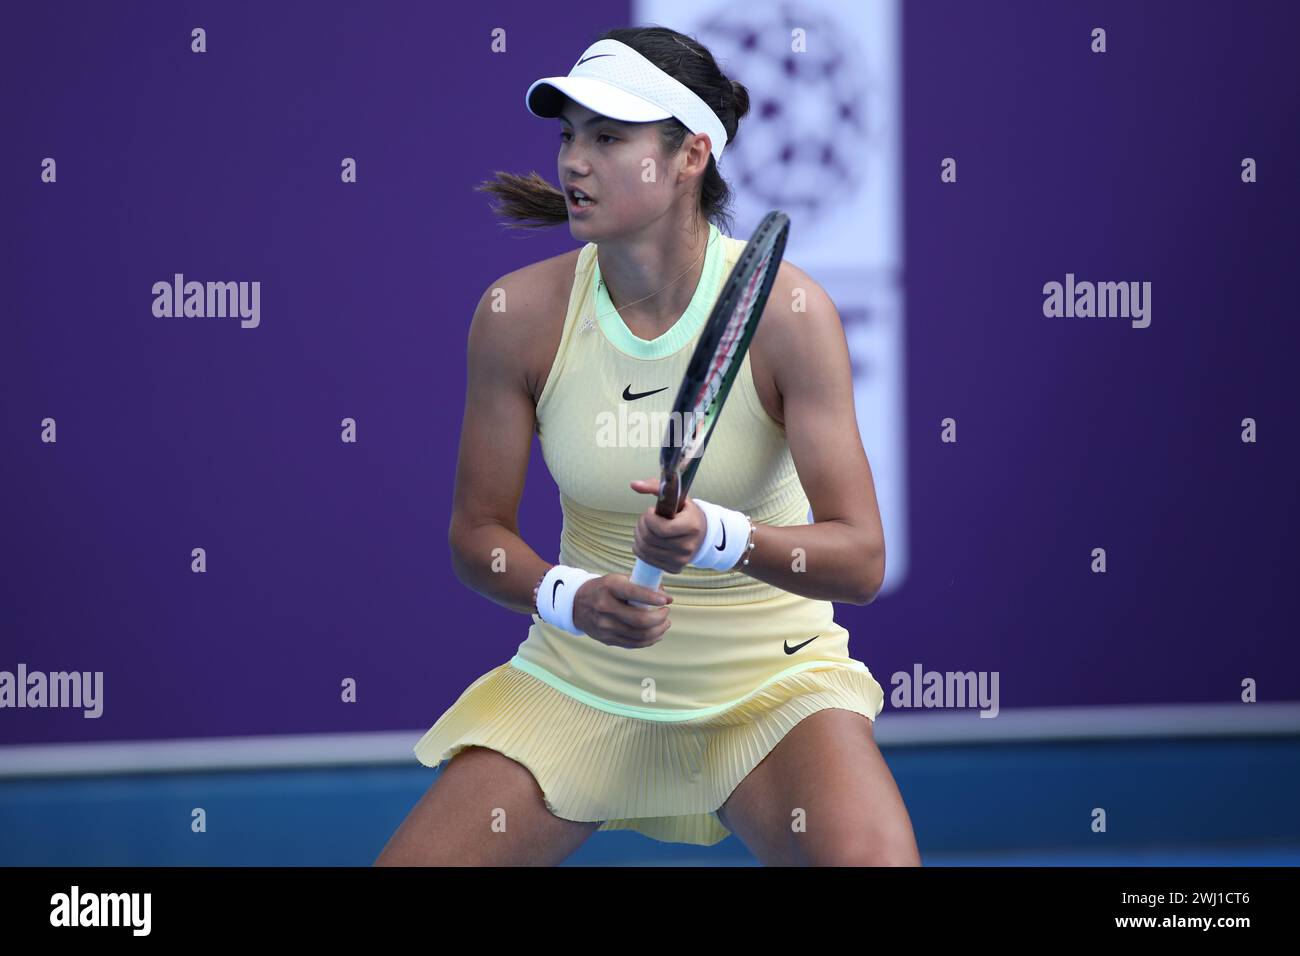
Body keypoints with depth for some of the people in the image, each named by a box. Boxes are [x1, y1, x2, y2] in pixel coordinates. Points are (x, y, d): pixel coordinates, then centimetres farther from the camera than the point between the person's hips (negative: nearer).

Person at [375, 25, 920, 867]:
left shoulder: (787, 310, -16)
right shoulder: (519, 313, -8)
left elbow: (861, 560, -18)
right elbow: (477, 531, 0)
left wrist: (722, 538, -36)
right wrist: (568, 598, -21)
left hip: (771, 684, -3)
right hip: (581, 688, 3)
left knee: (868, 858, -30)